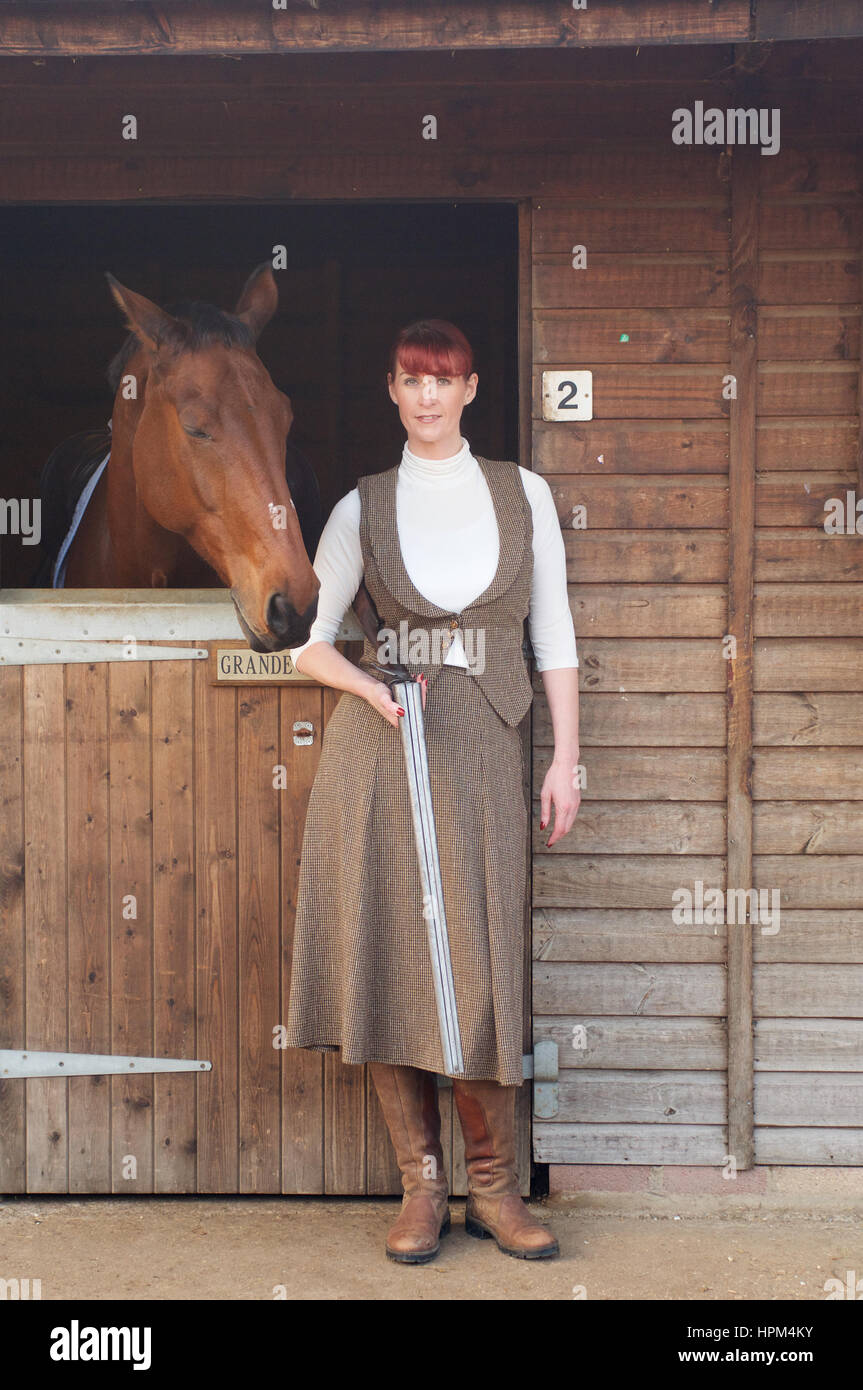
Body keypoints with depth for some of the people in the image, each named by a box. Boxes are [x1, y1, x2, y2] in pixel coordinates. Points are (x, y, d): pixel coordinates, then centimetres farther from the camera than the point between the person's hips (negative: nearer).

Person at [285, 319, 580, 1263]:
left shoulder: (523, 494, 8)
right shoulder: (365, 506, 7)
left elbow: (554, 635, 8)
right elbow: (306, 641, 8)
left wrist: (566, 758, 2)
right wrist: (374, 689, -11)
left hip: (480, 749, 0)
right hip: (376, 748, 1)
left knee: (477, 969, -2)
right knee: (387, 957, 0)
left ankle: (492, 1187, 13)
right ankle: (422, 1187, 12)